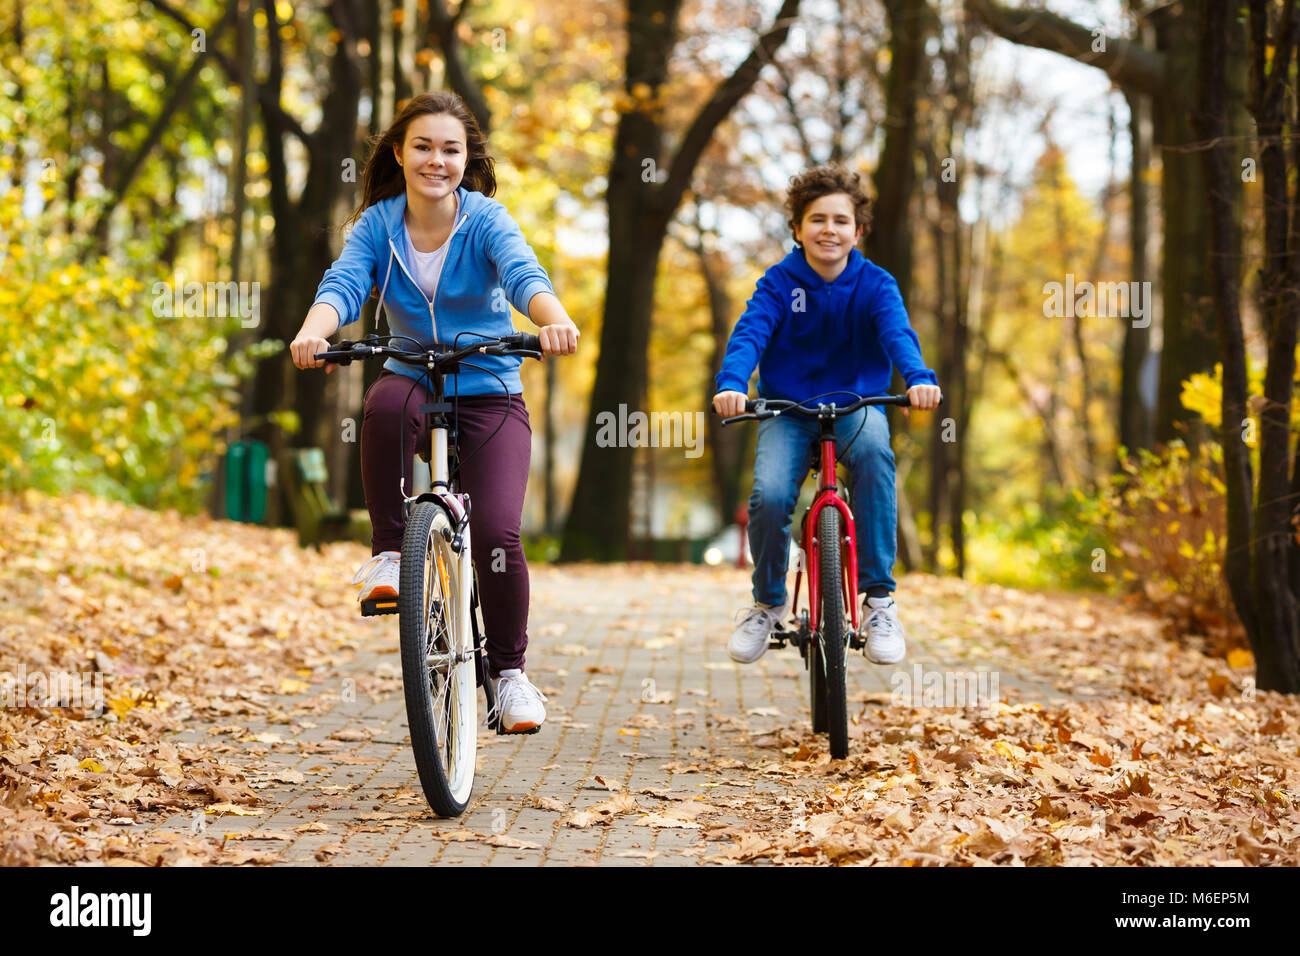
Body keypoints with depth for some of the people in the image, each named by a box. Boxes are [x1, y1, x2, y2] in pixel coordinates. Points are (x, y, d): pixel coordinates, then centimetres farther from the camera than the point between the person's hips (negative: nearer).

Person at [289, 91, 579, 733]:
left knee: (497, 532, -18)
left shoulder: (485, 220, -10)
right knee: (387, 401, -37)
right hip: (414, 384, 1)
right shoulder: (377, 224, -4)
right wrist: (312, 333, -44)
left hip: (489, 396, -1)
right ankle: (389, 552, -19)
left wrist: (555, 321, -52)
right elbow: (342, 284, -21)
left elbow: (524, 274, -29)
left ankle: (509, 671, 6)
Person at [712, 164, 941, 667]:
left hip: (857, 404, 0)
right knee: (769, 495, -27)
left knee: (873, 450, -36)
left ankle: (878, 597, -28)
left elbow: (897, 333, -21)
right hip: (788, 409, 1)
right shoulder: (779, 282, -4)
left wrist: (919, 378, -43)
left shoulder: (874, 284, -4)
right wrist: (731, 384, -40)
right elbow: (750, 332, -19)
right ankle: (767, 602, 4)